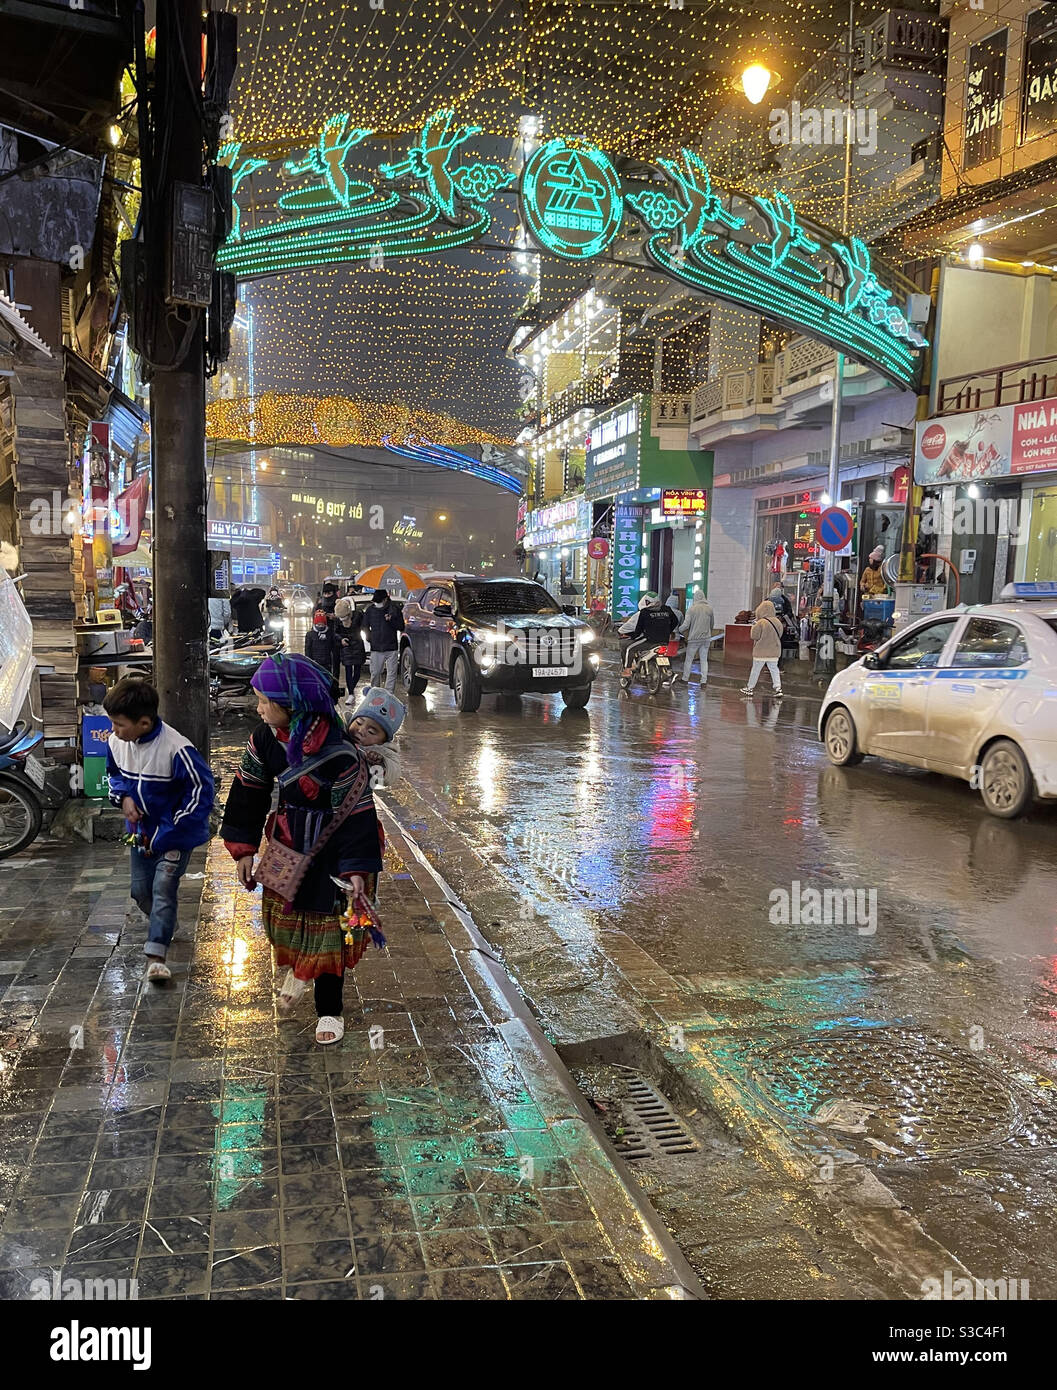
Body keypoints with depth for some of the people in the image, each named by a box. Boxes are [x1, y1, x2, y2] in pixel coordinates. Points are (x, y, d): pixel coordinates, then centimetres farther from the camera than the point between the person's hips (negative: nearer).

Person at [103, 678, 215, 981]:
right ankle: (165, 927, 43)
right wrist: (123, 797, -10)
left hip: (175, 834, -6)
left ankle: (156, 955, -6)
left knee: (163, 889, -12)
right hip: (140, 831, 7)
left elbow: (202, 791, -22)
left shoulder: (177, 749, -30)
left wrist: (165, 836, -20)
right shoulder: (116, 743, -10)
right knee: (140, 890, 15)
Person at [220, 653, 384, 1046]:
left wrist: (357, 868, -20)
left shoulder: (339, 753, -30)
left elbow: (356, 812, -22)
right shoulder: (265, 738, -13)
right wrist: (244, 849, 0)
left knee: (327, 925, 5)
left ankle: (329, 1010, 24)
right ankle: (298, 969, 53)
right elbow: (248, 792, -1)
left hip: (330, 851, -5)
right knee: (285, 914, 21)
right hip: (287, 843, 6)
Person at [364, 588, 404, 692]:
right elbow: (365, 625, 18)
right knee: (375, 673, 5)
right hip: (376, 648, 1)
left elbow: (401, 627, -2)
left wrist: (391, 620, -16)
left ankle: (389, 694, 6)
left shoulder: (394, 609, -1)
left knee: (391, 673, 0)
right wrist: (368, 635, 8)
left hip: (391, 648, -1)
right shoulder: (370, 609, 4)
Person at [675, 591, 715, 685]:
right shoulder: (710, 608, 2)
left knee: (689, 659, 9)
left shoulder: (691, 609, -9)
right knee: (704, 659, 8)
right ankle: (704, 681, 5)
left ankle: (685, 679, 16)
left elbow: (686, 624, -13)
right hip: (706, 638, 3)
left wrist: (679, 630, 5)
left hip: (694, 638, -3)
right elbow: (712, 624, 13)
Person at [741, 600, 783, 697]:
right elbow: (779, 635, 10)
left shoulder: (760, 623, -17)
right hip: (774, 651, 5)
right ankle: (778, 687, 1)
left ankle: (750, 688, 15)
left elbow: (754, 635, -11)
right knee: (774, 669, 10)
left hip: (761, 651, -5)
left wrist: (753, 626, 3)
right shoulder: (778, 622, 1)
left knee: (756, 669, 5)